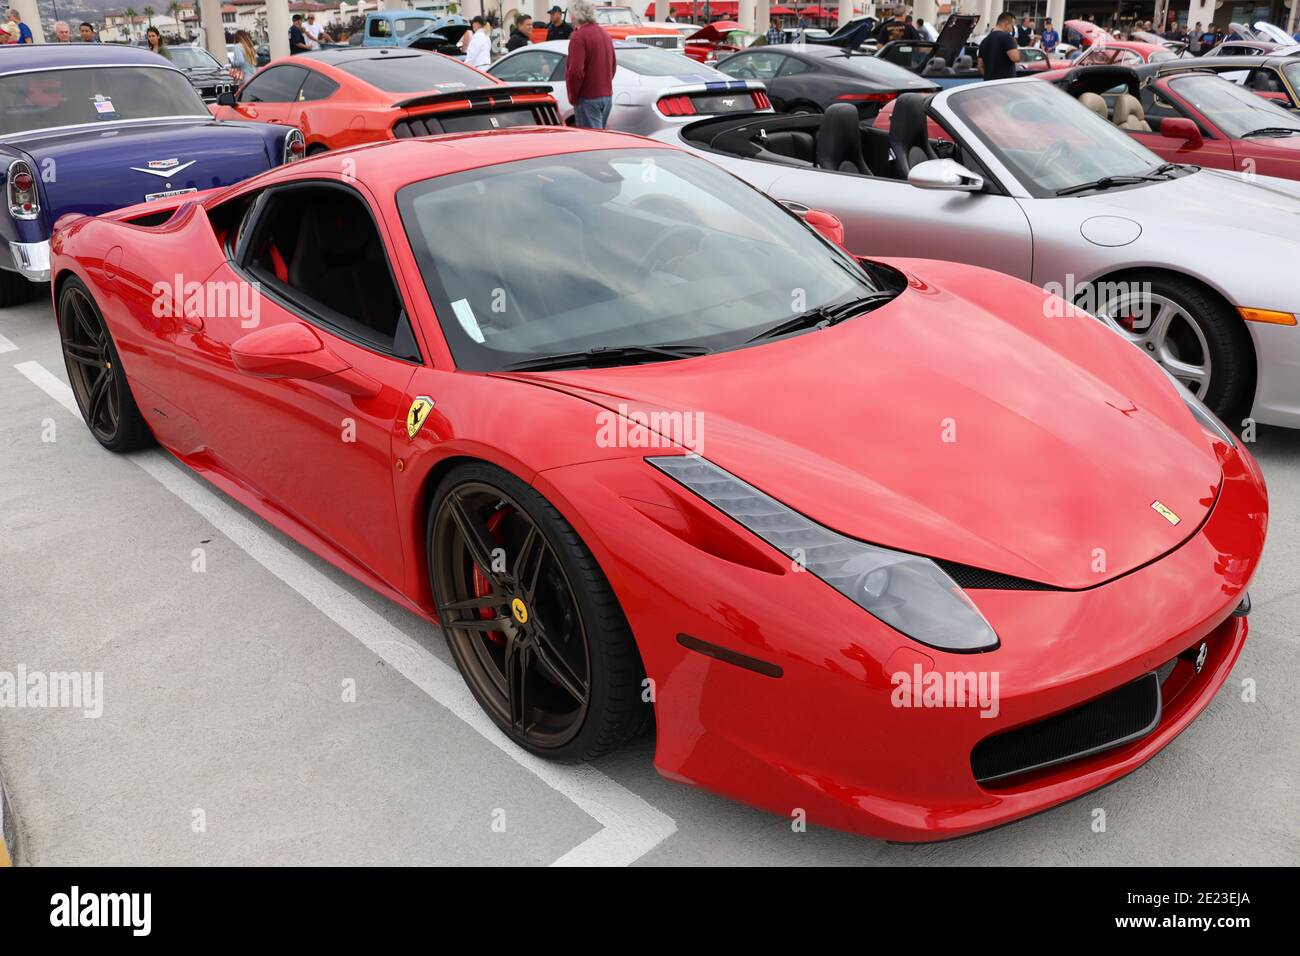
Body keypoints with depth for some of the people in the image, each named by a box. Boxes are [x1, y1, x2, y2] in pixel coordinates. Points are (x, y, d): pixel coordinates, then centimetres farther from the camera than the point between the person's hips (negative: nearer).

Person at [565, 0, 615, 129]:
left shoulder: (579, 36, -14)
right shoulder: (605, 34, 15)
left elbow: (576, 71, -21)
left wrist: (572, 97, -9)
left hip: (588, 98, -9)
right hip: (607, 95, 9)